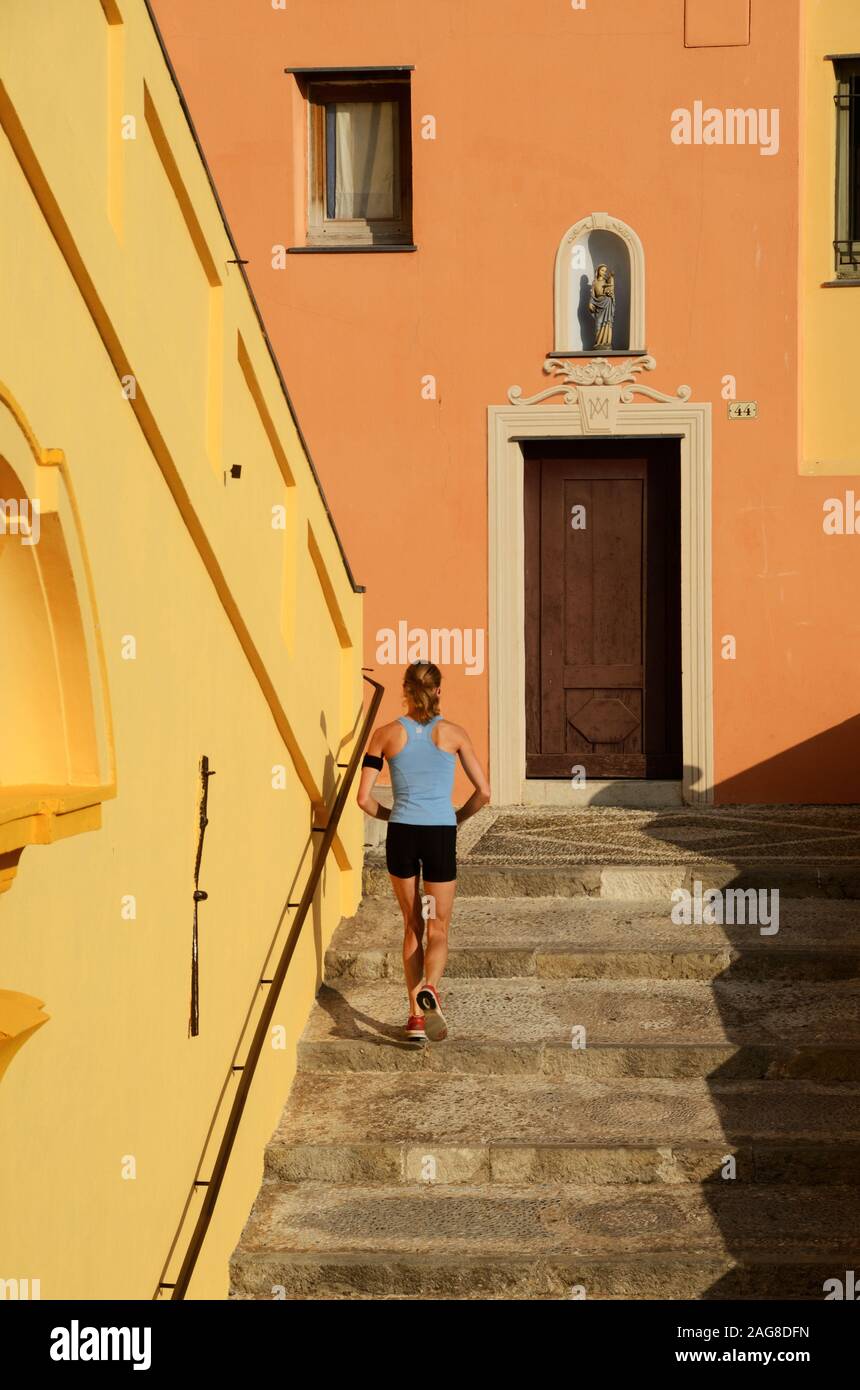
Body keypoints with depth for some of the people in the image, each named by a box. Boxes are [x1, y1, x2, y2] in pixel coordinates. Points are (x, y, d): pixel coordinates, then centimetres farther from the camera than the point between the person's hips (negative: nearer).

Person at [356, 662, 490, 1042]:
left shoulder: (386, 734, 1)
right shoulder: (454, 733, 1)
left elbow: (364, 798, -1)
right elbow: (483, 792, 1)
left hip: (401, 835, 1)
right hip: (441, 836, -1)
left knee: (412, 926, 15)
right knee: (438, 929, 8)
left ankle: (416, 1014, 13)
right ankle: (428, 988, -22)